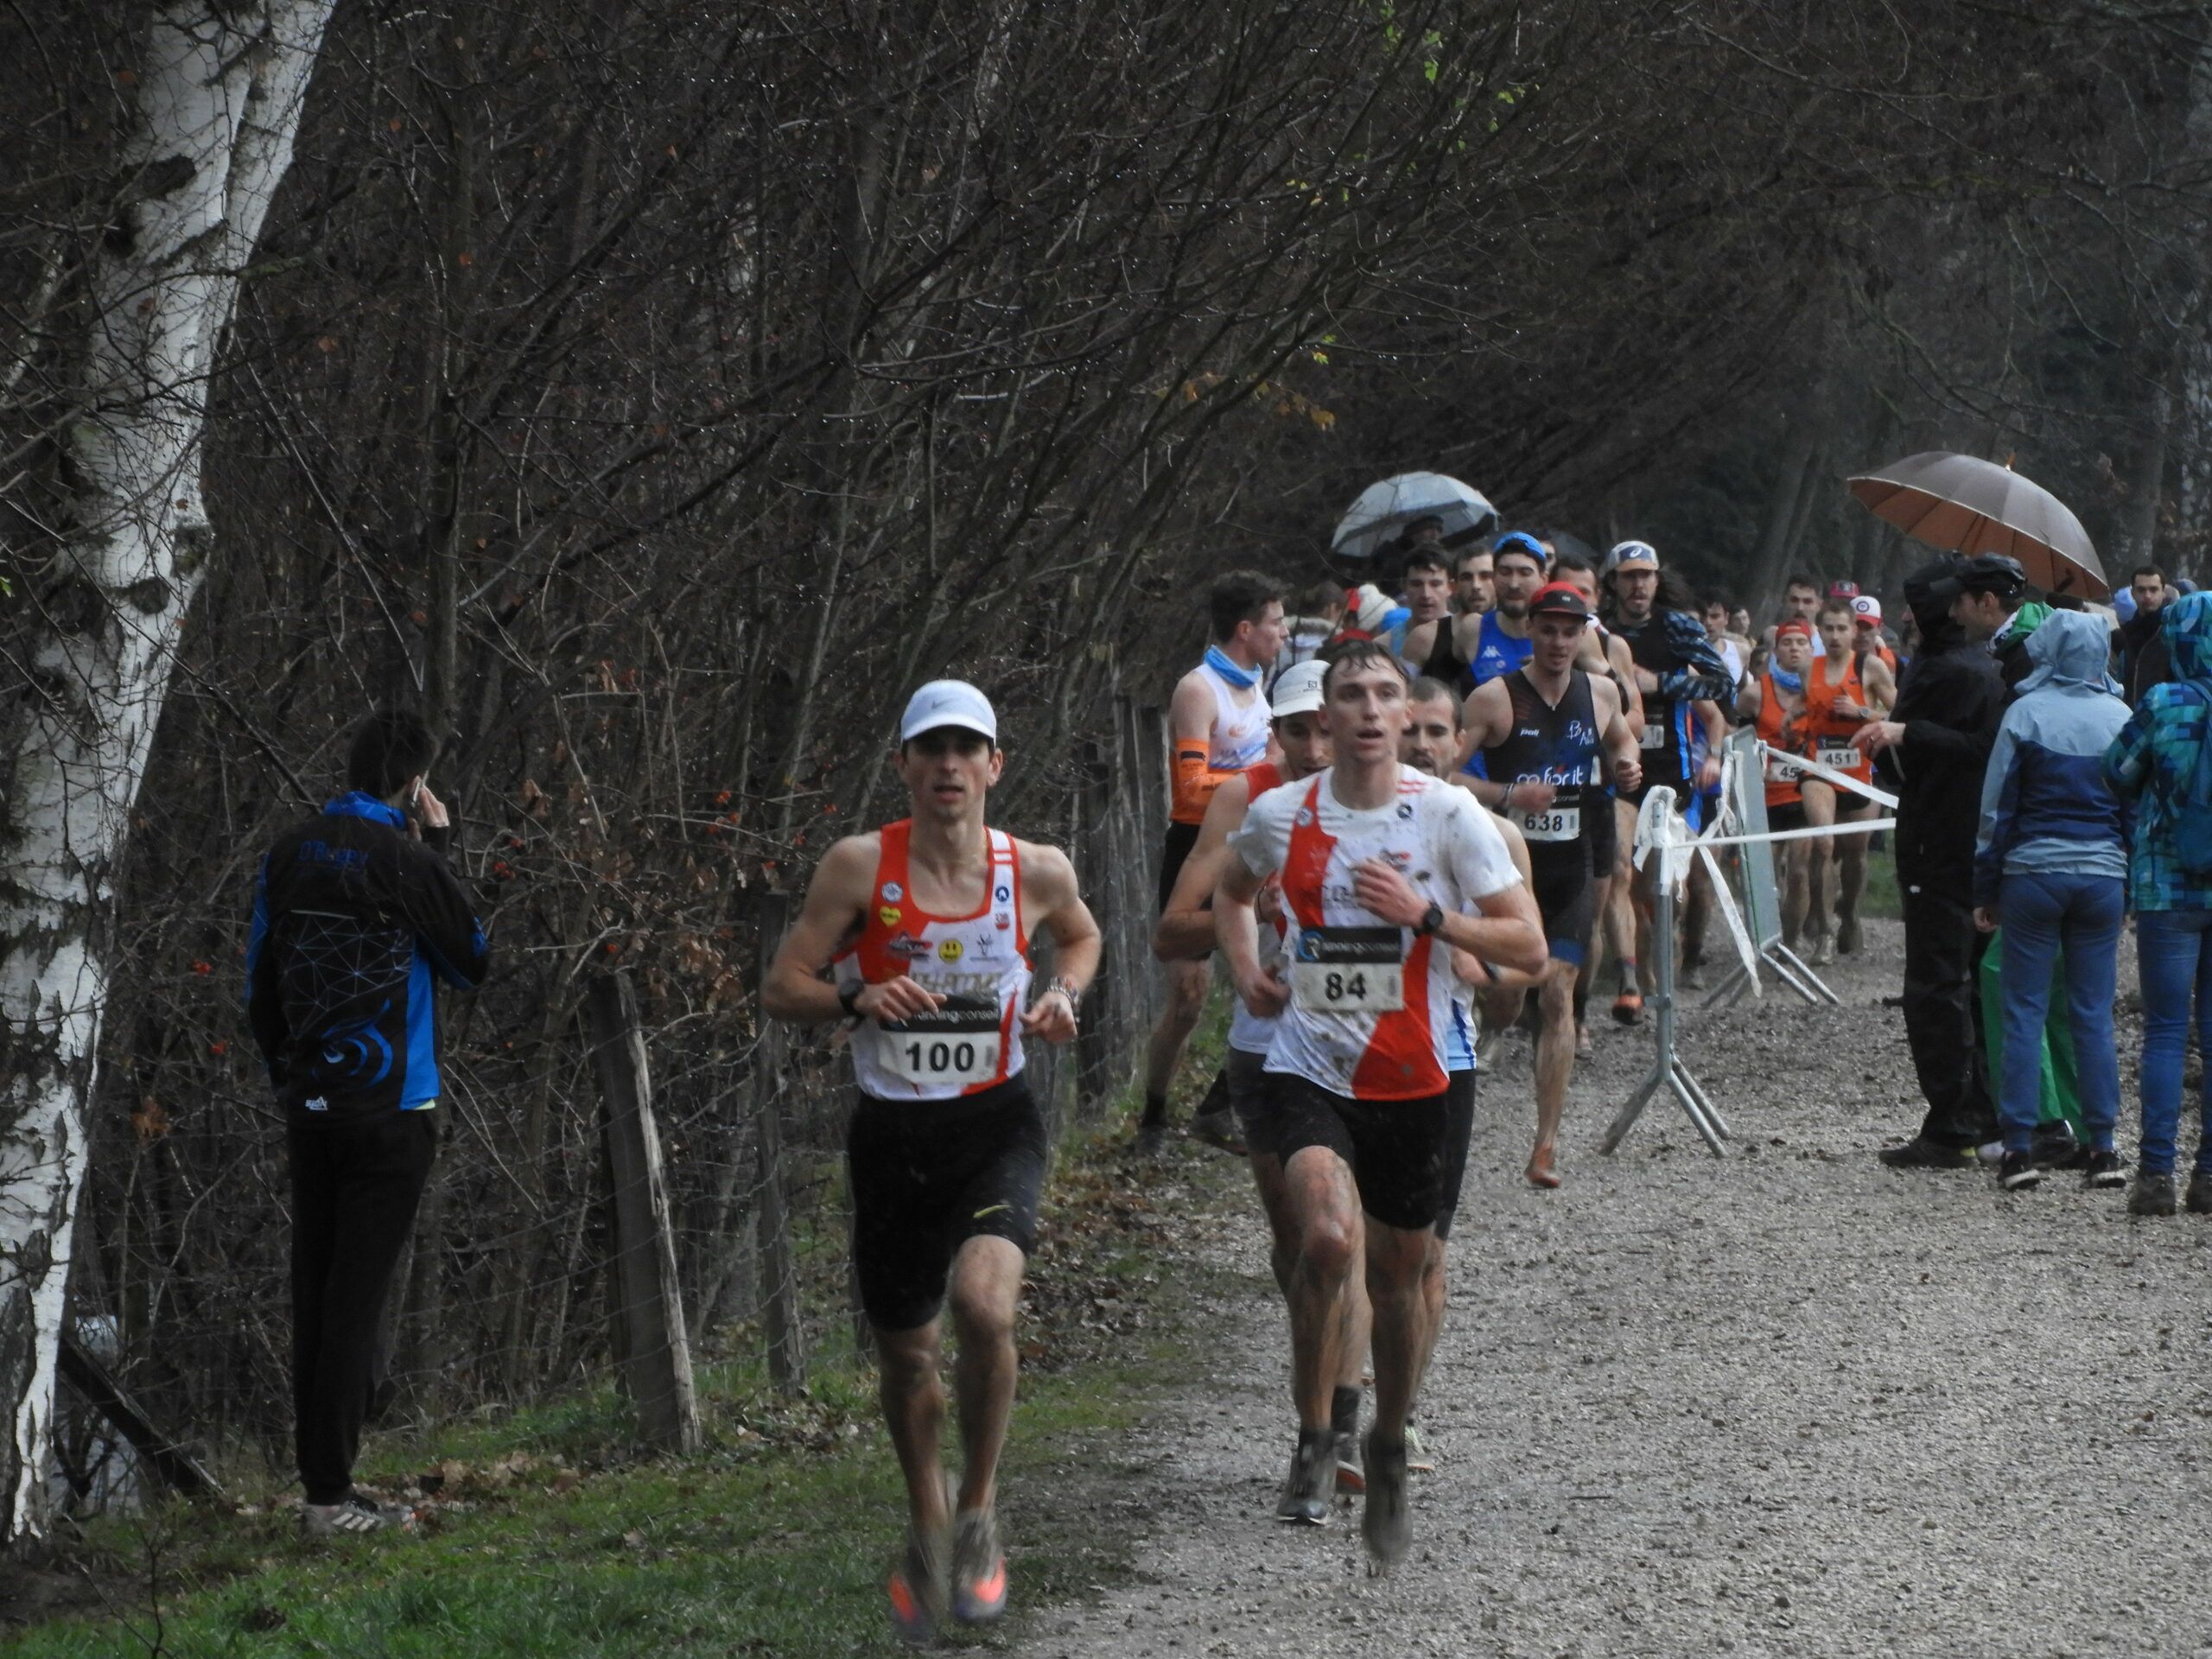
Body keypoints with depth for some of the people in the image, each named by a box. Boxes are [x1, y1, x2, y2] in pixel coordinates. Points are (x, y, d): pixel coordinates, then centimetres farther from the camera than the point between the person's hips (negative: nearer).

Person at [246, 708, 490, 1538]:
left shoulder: (288, 855, 6)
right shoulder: (403, 861, -13)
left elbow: (259, 984, 11)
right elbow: (471, 961, 1)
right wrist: (440, 851, 3)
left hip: (310, 1107, 6)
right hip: (388, 1111, -6)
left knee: (315, 1295, 10)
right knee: (355, 1299, -5)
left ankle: (322, 1478, 13)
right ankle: (331, 1495, -6)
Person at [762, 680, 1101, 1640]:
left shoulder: (1036, 873, -3)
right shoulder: (861, 866, -7)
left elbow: (1081, 936, 20)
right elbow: (782, 990, -4)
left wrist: (1067, 996, 0)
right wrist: (855, 1000, -23)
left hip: (996, 1127, -1)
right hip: (891, 1130, 1)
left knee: (985, 1302, -27)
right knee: (904, 1354, 11)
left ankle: (979, 1514, -4)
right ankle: (926, 1524, 41)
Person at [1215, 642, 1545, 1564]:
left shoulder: (1448, 816, -6)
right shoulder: (1279, 816, -1)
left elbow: (1528, 947, -6)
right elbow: (1233, 890, 24)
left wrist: (1425, 913, -18)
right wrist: (1245, 969, 6)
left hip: (1412, 1081, 1)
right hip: (1309, 1070, -1)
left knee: (1397, 1279, 11)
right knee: (1329, 1238, -26)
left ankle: (1389, 1452, 36)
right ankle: (1313, 1437, -9)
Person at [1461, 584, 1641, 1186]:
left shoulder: (1601, 694, 5)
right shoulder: (1494, 699, -8)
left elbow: (1621, 738, 28)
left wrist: (1626, 766, 5)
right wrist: (1507, 794, -23)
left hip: (1570, 869, 2)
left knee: (1557, 995, -8)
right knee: (1503, 1000, 1)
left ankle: (1547, 1144, -9)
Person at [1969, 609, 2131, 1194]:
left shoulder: (2026, 714, -5)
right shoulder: (2120, 719, 3)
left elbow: (1997, 808, -3)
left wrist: (1985, 890, 3)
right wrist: (2134, 888, 15)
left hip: (2032, 874, -2)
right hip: (2103, 876, 2)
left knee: (2024, 1012, 2)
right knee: (2093, 1014, 7)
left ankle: (2020, 1147, -2)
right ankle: (2102, 1148, 6)